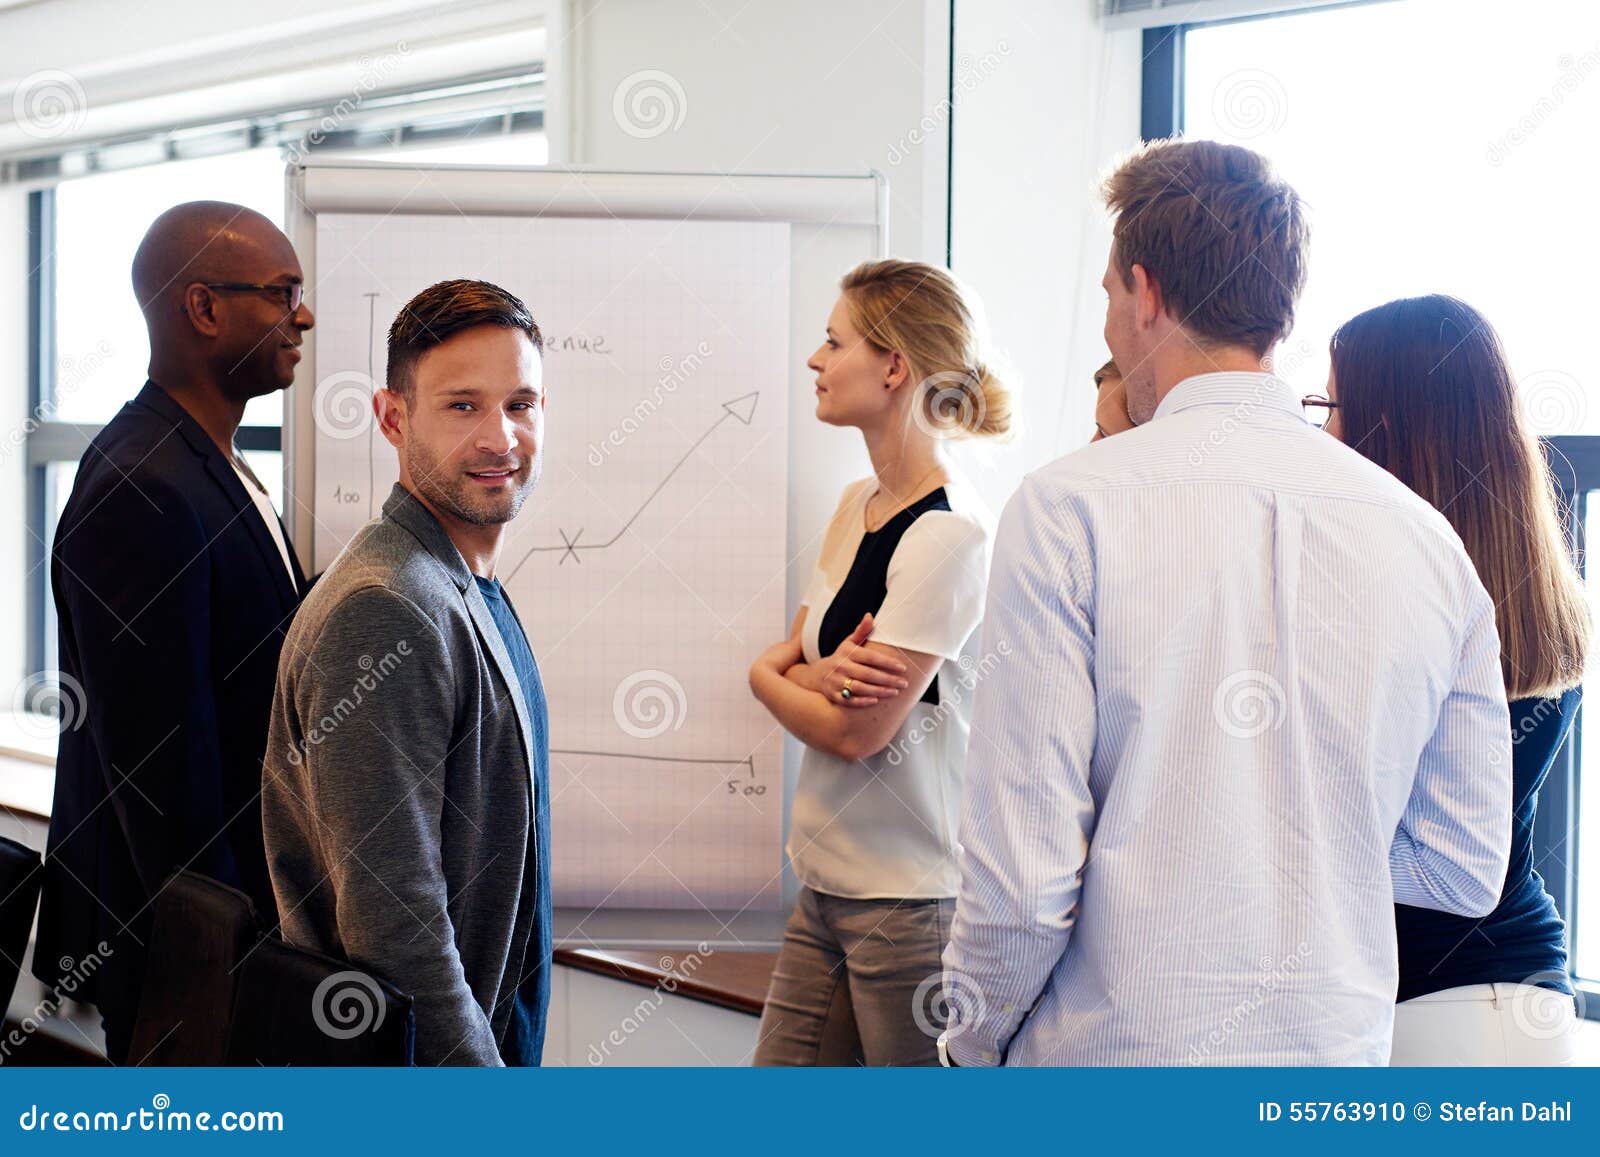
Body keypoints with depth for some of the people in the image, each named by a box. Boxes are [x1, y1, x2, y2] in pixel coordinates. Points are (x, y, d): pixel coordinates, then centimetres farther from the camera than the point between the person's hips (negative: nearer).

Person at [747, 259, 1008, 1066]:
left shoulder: (948, 535, -18)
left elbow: (856, 731, -18)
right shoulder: (859, 504, 10)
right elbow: (787, 658, 11)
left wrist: (769, 675, 2)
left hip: (911, 901, -8)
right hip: (829, 885, 8)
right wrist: (822, 675, -13)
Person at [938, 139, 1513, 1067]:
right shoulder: (1430, 537, 0)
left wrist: (973, 1043, 2)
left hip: (1116, 1049, -4)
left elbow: (1024, 880, -16)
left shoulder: (1067, 510, -12)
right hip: (1341, 1046, 4)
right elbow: (1468, 871, 6)